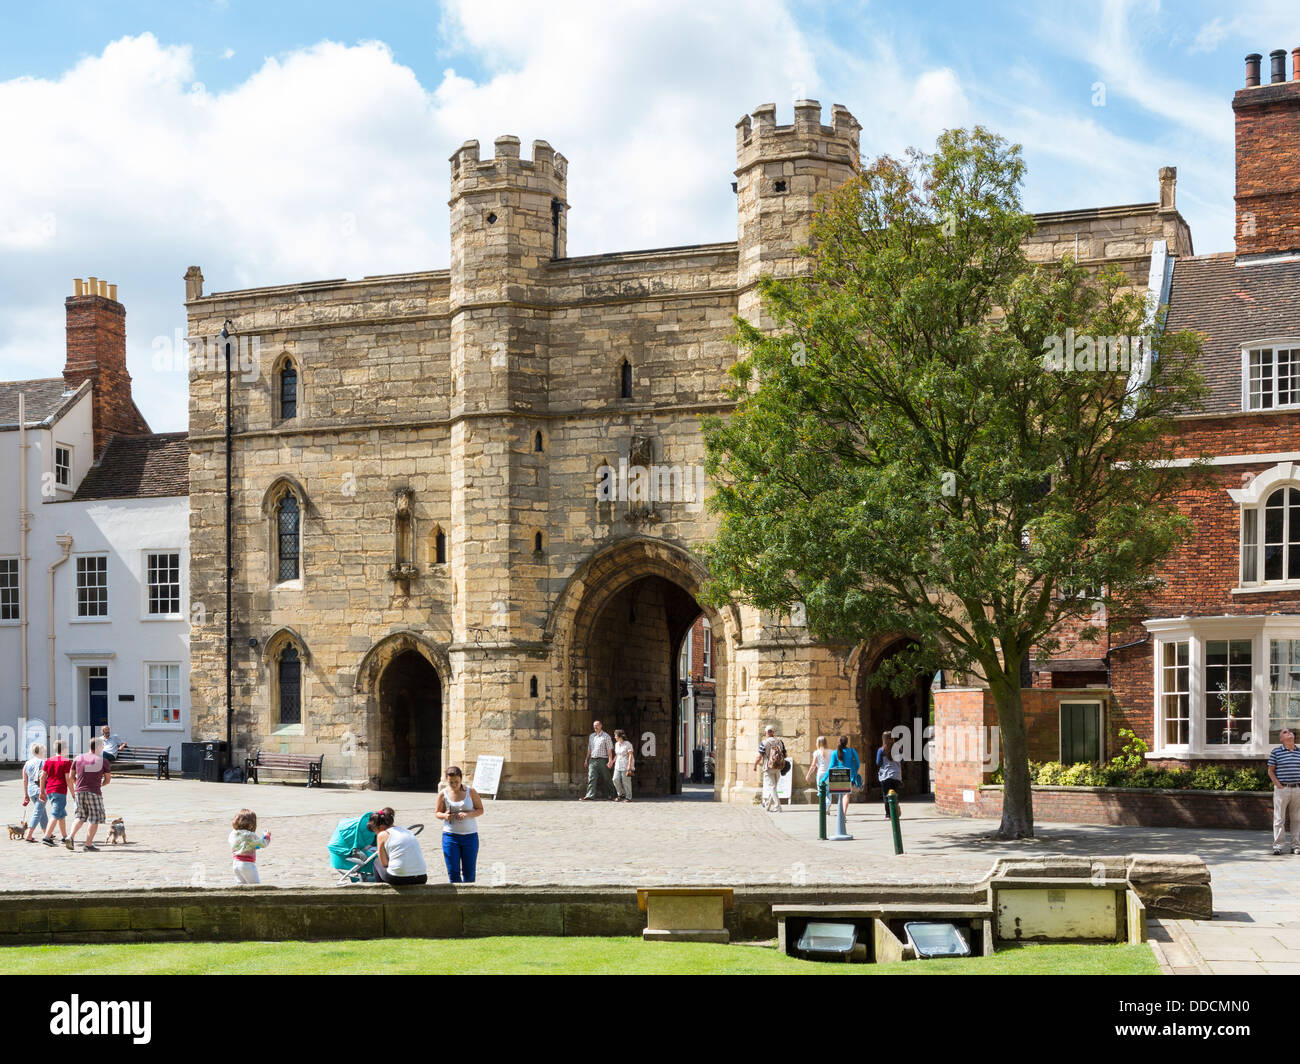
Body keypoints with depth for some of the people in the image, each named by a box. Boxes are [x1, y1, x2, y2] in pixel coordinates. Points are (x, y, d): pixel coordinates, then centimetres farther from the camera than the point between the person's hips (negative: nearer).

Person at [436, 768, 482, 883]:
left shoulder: (470, 791, -2)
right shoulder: (443, 794, -1)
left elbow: (480, 810, 2)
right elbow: (437, 813, 8)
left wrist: (467, 814, -17)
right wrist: (444, 815, -15)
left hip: (470, 835, 0)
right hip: (450, 835, 0)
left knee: (469, 872, 4)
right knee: (453, 871, -2)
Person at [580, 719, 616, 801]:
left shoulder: (606, 736, -2)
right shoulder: (591, 736, 15)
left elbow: (609, 750, -6)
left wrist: (610, 761, -15)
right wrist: (586, 760, 16)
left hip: (602, 760, -4)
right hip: (592, 760, 4)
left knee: (606, 779, 2)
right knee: (591, 778, -8)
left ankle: (613, 795, 14)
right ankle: (590, 796, -14)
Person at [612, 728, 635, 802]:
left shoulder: (627, 744, -10)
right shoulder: (616, 744, 13)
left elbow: (630, 755, -14)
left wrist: (629, 766, -20)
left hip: (626, 765, -7)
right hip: (618, 765, 7)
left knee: (626, 781, -4)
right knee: (615, 779, -4)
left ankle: (628, 798, 4)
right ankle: (621, 794, 13)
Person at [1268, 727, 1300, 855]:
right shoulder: (1276, 752, 1)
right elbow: (1271, 771, 2)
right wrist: (1279, 785, -8)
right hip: (1282, 789, -3)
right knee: (1279, 818, -1)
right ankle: (1277, 846, 2)